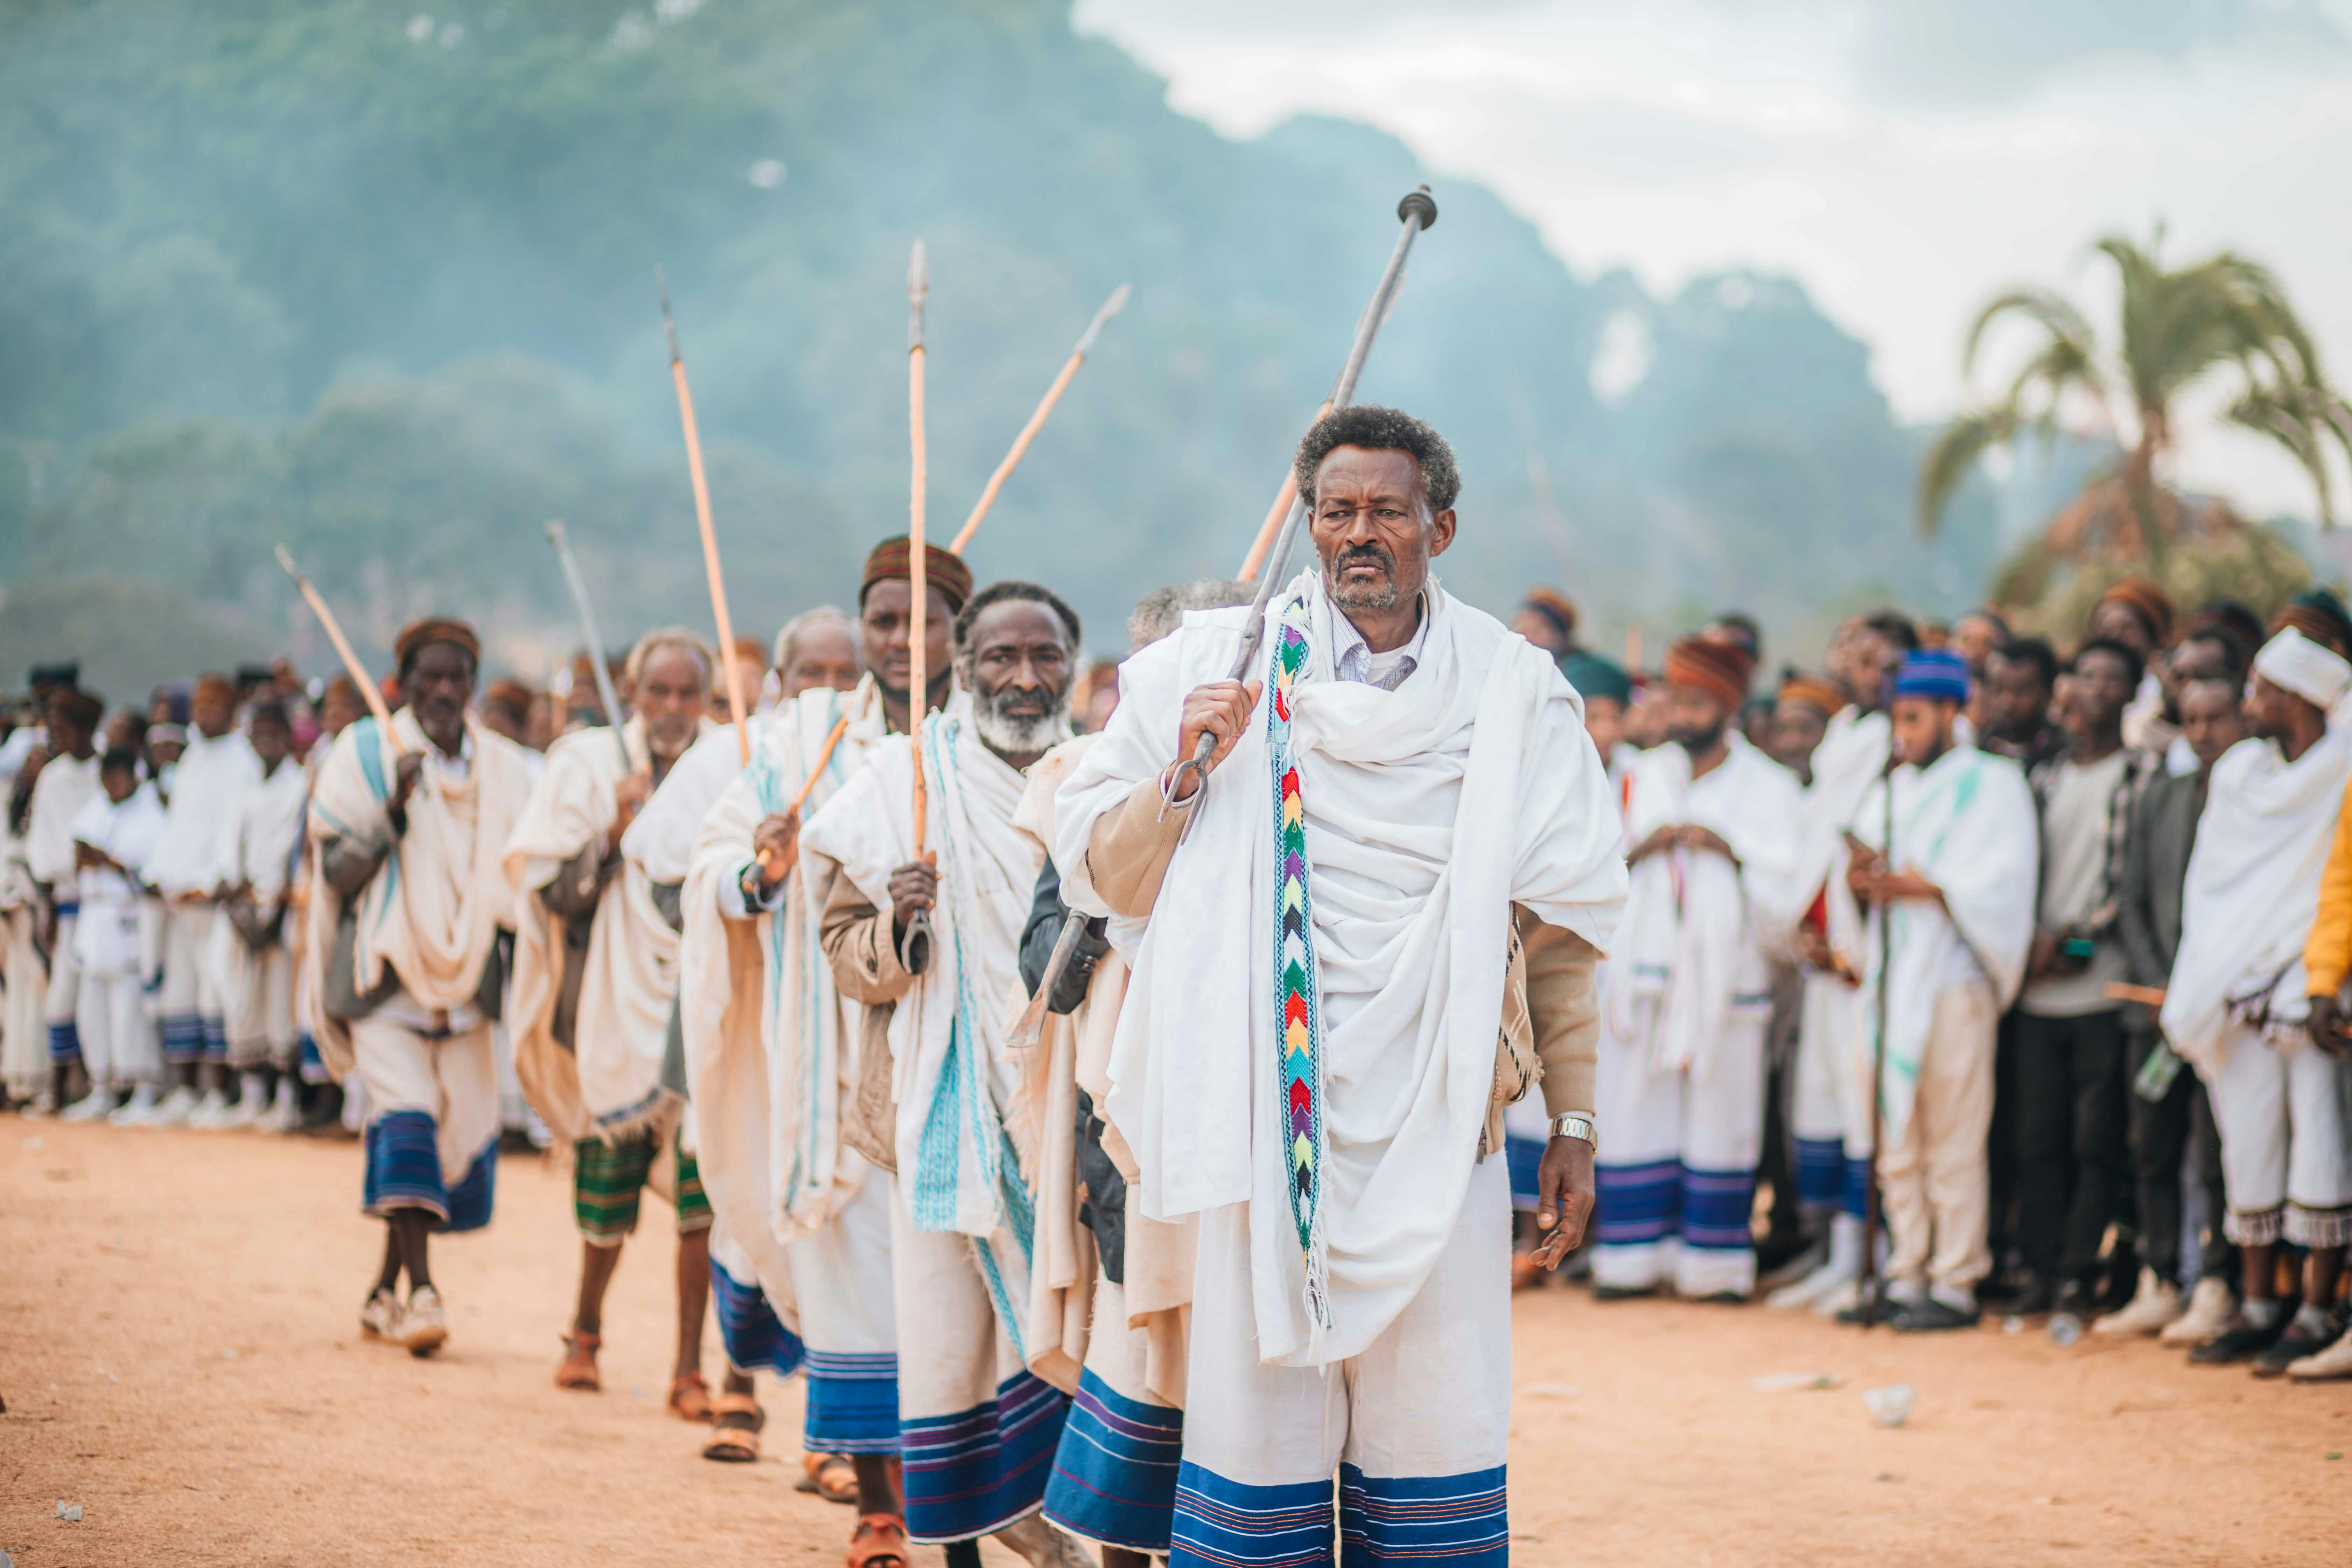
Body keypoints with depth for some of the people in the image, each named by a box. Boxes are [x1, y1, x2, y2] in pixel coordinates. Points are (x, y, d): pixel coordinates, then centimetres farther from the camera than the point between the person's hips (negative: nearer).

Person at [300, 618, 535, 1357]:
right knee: (406, 1120, -20)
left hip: (468, 977, 4)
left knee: (462, 1136, 1)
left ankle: (386, 1292, 18)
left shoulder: (504, 768, 9)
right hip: (385, 974, -4)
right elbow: (337, 869, -4)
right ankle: (421, 1290, -24)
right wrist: (394, 809, -18)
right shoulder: (366, 754, -1)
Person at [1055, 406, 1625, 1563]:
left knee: (1436, 1416, 0)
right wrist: (1185, 776, -11)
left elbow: (1560, 932, 9)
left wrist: (1573, 1125, 6)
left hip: (1435, 1116, 1)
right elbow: (1095, 874, 6)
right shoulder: (1216, 666, 5)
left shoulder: (1512, 696, 7)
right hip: (1265, 1108, -1)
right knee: (1256, 1397, -1)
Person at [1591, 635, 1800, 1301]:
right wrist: (1639, 849, -7)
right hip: (1643, 966, 2)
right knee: (1637, 1112, -1)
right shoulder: (1642, 778, 14)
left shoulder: (1768, 787, 5)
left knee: (1719, 1114, -2)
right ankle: (1636, 1258, 5)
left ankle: (1714, 1263, 4)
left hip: (1725, 972, -2)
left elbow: (1788, 884, -2)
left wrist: (1731, 851, -14)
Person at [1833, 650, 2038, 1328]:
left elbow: (2002, 881, -9)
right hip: (1891, 979, 6)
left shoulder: (1991, 783, 2)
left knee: (1953, 1142, -7)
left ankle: (1956, 1284, -4)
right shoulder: (1888, 792, 20)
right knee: (1896, 1142, 6)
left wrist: (1924, 887, -17)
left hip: (1953, 980, -6)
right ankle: (1907, 1277, 11)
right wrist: (1857, 881, -7)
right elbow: (1855, 876, 15)